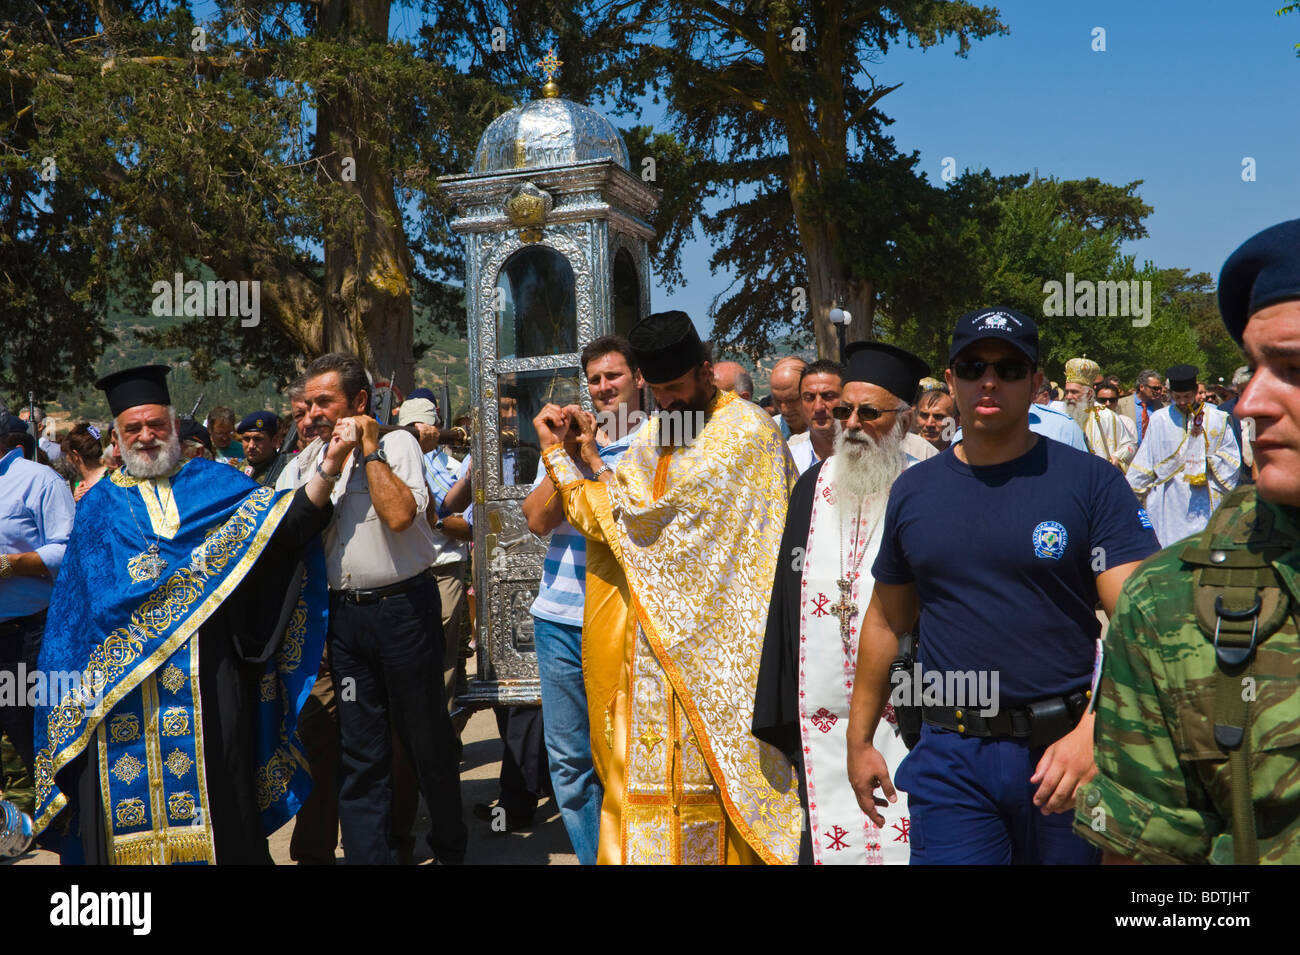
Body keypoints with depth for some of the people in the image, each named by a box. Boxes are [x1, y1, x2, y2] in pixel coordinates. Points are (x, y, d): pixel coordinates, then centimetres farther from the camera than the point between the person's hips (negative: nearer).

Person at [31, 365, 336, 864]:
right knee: (126, 794, 3)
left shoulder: (214, 483, 9)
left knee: (209, 788, -1)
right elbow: (79, 595, 13)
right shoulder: (98, 505, 16)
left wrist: (326, 470, -20)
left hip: (203, 670, -2)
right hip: (119, 676, 2)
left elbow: (283, 526, -7)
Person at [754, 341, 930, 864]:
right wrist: (777, 714, 9)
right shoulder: (814, 487, 7)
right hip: (819, 721, 4)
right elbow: (785, 598, 10)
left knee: (903, 841, 2)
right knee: (825, 839, 12)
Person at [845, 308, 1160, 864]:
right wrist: (859, 739, 13)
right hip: (950, 758, 2)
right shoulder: (913, 491, 4)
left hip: (1064, 754, -1)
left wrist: (1092, 734, -26)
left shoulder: (1093, 483, -6)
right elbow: (886, 620, 12)